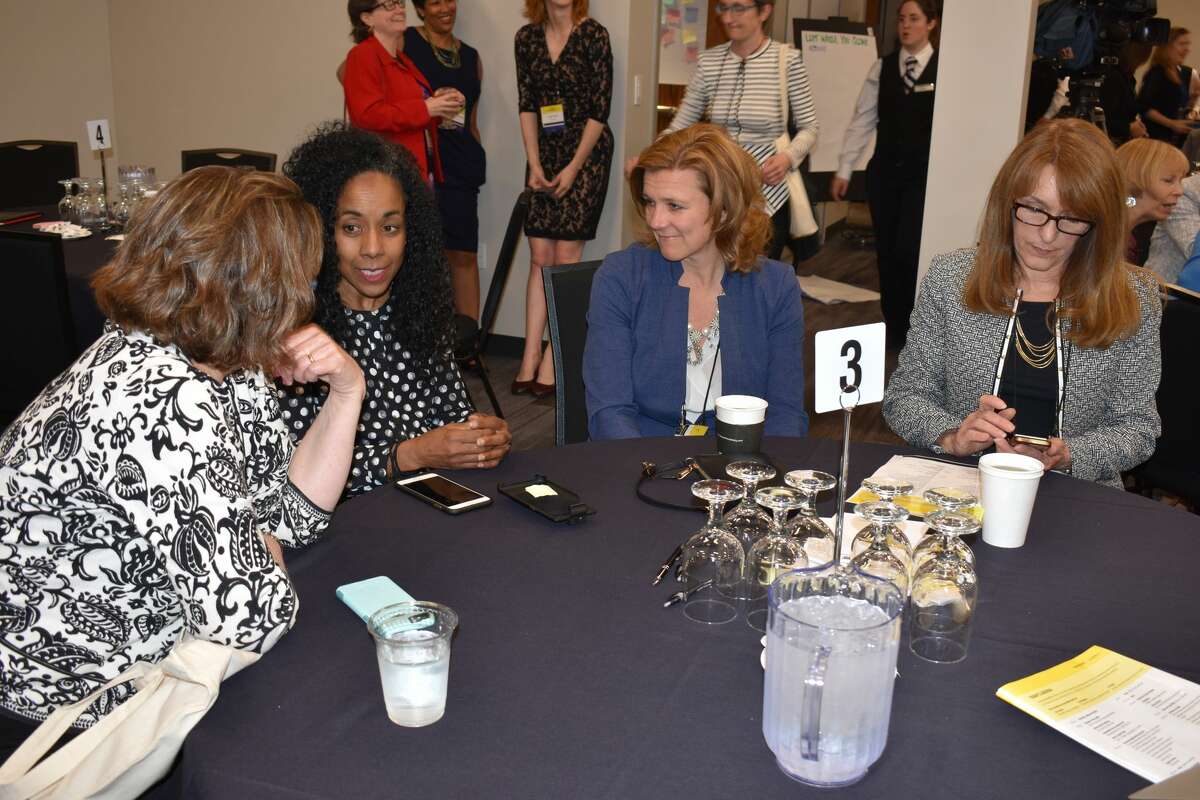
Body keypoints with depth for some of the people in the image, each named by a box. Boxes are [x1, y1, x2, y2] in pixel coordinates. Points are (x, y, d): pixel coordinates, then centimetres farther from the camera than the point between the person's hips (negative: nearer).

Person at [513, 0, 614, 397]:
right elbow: (526, 104, 6)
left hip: (587, 152, -4)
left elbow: (600, 108, -8)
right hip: (545, 153, 4)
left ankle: (552, 360, 0)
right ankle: (531, 355, 4)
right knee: (540, 256, 1)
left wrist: (573, 168, -11)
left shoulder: (593, 35, -6)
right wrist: (534, 165, -2)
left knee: (566, 255, -5)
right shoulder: (527, 37, 7)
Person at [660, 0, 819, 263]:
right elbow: (680, 126, 4)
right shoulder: (709, 60, 3)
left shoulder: (788, 59, -7)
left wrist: (788, 157, -19)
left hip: (768, 189, -3)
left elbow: (810, 127, 0)